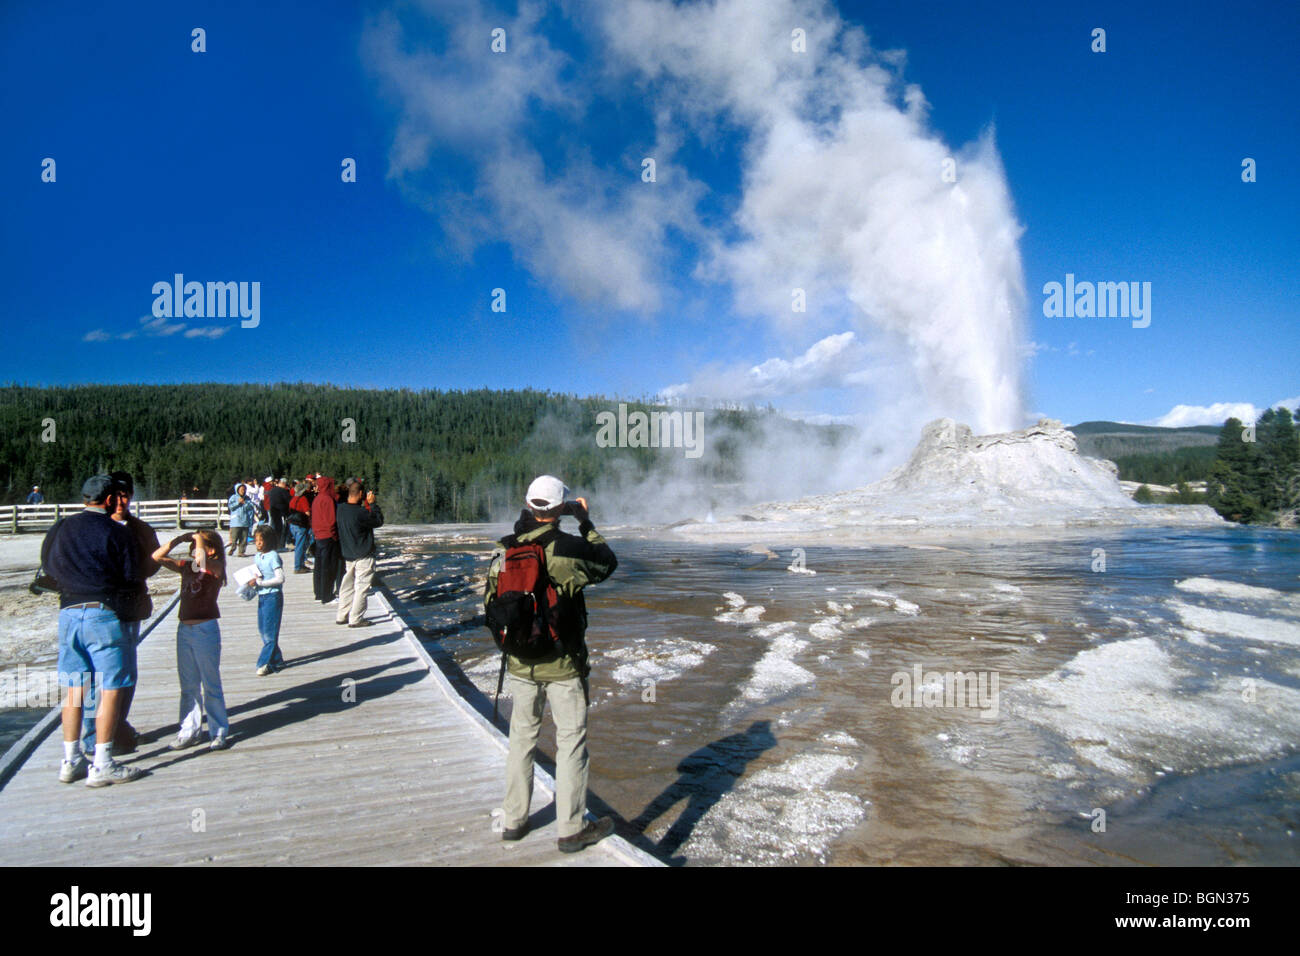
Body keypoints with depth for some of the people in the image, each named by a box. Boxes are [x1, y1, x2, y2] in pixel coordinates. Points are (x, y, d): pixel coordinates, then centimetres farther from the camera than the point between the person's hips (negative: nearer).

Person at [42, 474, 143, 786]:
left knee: (74, 689, 15)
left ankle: (70, 761, 21)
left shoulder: (60, 529, 9)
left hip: (68, 614, 6)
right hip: (104, 614, -6)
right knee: (111, 689, 0)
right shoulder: (116, 532, -7)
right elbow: (132, 578, -7)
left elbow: (47, 564, 19)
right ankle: (102, 765, 1)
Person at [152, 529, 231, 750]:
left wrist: (198, 538, -13)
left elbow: (202, 561, -30)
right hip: (184, 629, 6)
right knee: (188, 686, 14)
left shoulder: (215, 568, -8)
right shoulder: (186, 566, 9)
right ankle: (190, 731, 24)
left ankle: (219, 732, 12)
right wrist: (179, 540, -1)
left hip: (205, 630, -6)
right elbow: (157, 557, 11)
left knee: (211, 684, 2)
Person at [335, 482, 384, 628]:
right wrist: (372, 504, -8)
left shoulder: (340, 508, -1)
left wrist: (367, 504, 6)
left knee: (347, 585, 18)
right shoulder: (360, 512, -24)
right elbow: (379, 521, -13)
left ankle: (341, 616, 24)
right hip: (363, 556, -8)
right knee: (361, 587, 0)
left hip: (347, 554, 8)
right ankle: (356, 619, 3)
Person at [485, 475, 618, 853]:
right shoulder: (571, 548, -17)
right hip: (564, 665, -4)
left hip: (520, 664, 4)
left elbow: (489, 602, 4)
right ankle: (571, 829, 17)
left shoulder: (505, 550, -4)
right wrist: (585, 521, 9)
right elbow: (608, 563, 3)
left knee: (522, 737, 18)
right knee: (571, 742, 8)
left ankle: (514, 820, 29)